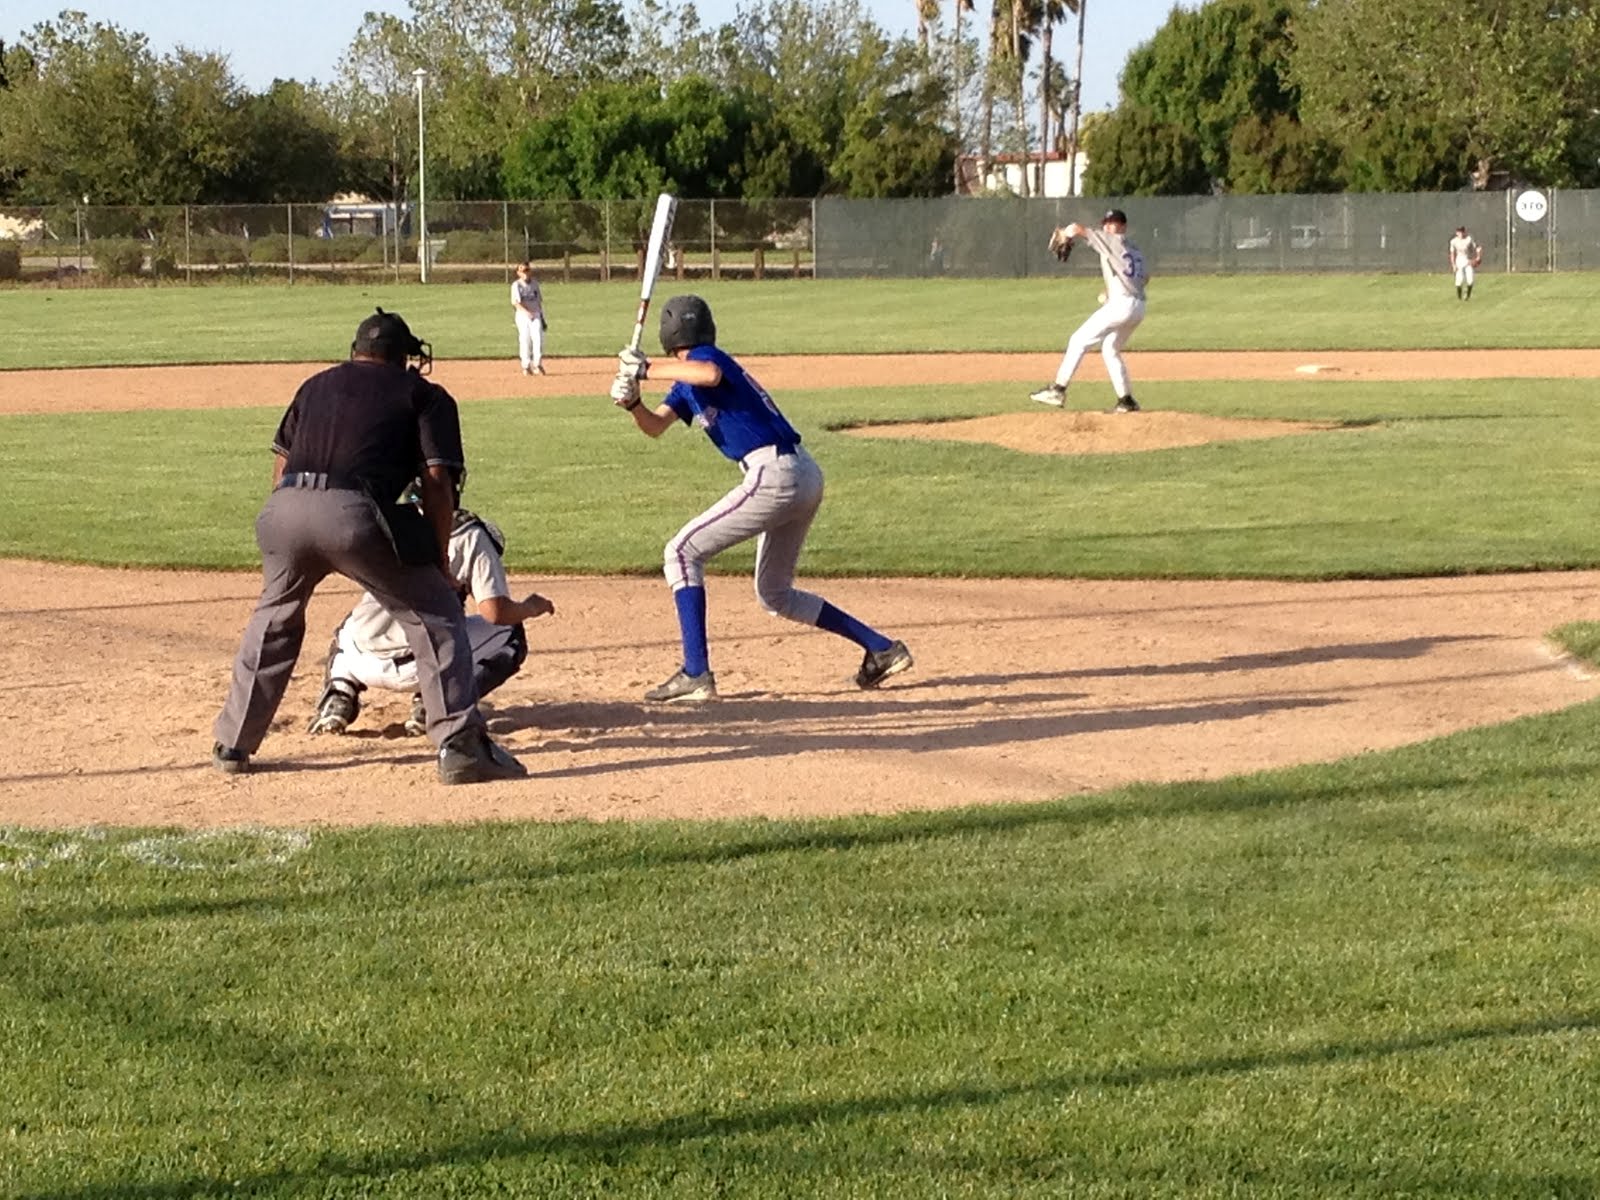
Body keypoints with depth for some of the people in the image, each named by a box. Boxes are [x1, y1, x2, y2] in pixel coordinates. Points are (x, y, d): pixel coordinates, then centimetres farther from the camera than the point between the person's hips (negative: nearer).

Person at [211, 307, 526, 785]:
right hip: (354, 513, -4)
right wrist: (438, 560, 11)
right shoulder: (424, 394, 18)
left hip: (285, 509, 4)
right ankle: (461, 744, -1)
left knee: (274, 619, 28)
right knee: (435, 615, 9)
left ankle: (232, 745, 31)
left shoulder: (317, 384, 30)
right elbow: (436, 480, 6)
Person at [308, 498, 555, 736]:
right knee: (509, 634, 15)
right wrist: (529, 608, 16)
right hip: (420, 665, -5)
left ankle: (339, 695, 10)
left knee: (348, 630, 41)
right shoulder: (472, 536, 6)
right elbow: (495, 611, -4)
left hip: (362, 664, 5)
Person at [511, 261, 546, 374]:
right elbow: (515, 302, -19)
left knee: (538, 339, -12)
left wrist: (542, 318, 16)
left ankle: (537, 365, -8)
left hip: (535, 315, 3)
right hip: (522, 315, -3)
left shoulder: (535, 283, 10)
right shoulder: (516, 285, -5)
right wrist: (526, 312, -34)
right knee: (525, 340, -3)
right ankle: (526, 366, 8)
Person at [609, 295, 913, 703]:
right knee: (775, 595, 21)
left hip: (774, 476, -10)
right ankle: (881, 648, 20)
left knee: (683, 552, -5)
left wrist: (647, 369, -23)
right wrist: (633, 403, -4)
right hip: (805, 475, 10)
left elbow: (710, 375, -30)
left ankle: (696, 674, -12)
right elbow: (654, 426, 16)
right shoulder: (687, 384, 22)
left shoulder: (705, 358, -6)